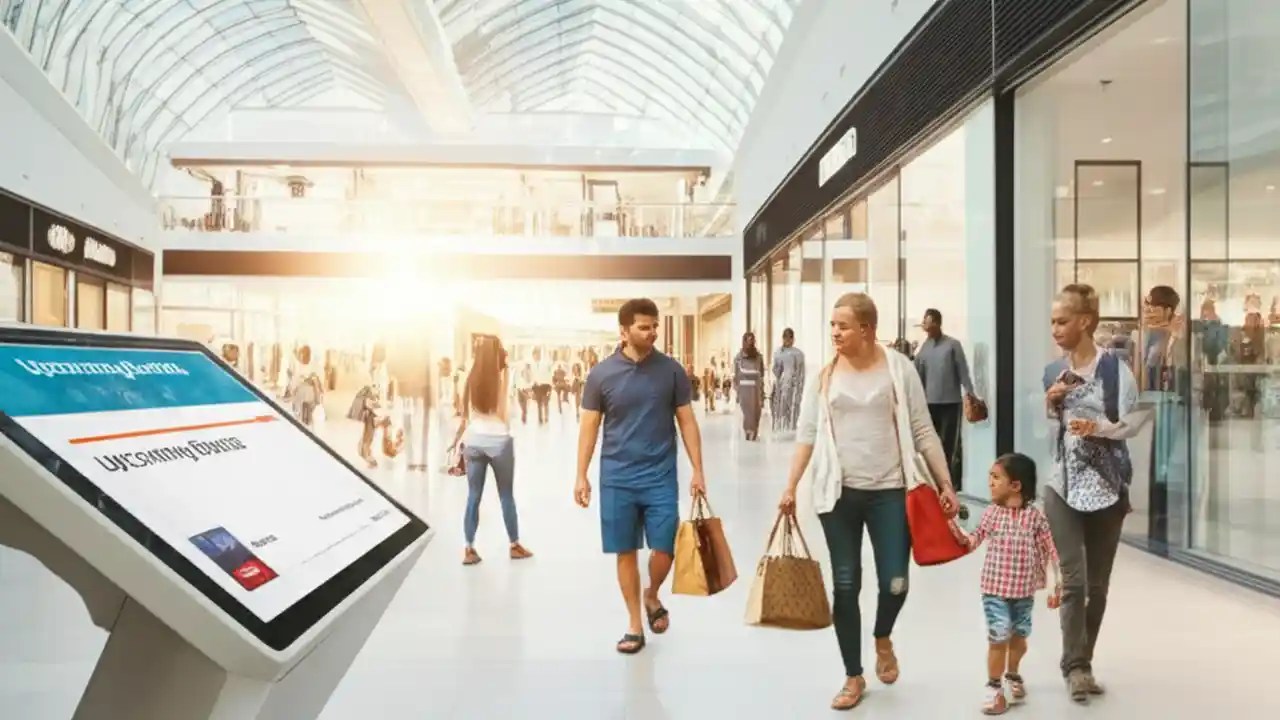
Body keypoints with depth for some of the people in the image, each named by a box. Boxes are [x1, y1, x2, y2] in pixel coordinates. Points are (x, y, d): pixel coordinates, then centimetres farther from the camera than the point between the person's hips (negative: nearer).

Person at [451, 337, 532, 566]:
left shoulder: (471, 378, 1)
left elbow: (466, 415, 4)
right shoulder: (502, 377, -9)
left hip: (474, 441, 3)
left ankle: (469, 549, 7)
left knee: (473, 496, 7)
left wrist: (457, 440, 13)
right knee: (506, 495, 9)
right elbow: (504, 414, -10)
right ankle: (514, 545, 20)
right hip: (498, 441, -3)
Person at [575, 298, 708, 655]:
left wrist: (697, 471, -2)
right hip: (617, 478, 0)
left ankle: (652, 596, 31)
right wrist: (581, 475, -1)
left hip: (660, 476, 0)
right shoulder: (601, 373, -2)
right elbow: (589, 427, 3)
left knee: (664, 549, -1)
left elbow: (687, 422, 3)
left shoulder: (671, 370, -1)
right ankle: (634, 624, 22)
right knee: (626, 553, 7)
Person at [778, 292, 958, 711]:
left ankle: (883, 639, 34)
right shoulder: (823, 376, 1)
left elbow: (923, 432, 1)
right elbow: (807, 435, 2)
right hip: (839, 492, 1)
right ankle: (853, 677, 23)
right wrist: (790, 487, -5)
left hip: (890, 492, -1)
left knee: (895, 583, -2)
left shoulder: (898, 368, -2)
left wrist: (945, 484, -1)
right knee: (845, 586, 6)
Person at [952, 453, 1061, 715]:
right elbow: (973, 541, 4)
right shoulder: (992, 512, -3)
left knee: (1019, 637, 16)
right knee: (998, 638, -3)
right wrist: (954, 526, -12)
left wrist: (1055, 586, 0)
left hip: (1024, 590, 1)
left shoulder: (1035, 515, -7)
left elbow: (1048, 552, -1)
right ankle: (994, 687, 13)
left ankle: (1013, 675, 42)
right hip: (995, 589, -1)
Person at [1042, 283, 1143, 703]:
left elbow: (1134, 422, -7)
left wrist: (1099, 426, -23)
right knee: (1074, 580, -6)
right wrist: (1051, 406, -8)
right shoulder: (1053, 372, 5)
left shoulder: (1114, 369, -7)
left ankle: (1081, 663, 22)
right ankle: (1075, 666, 2)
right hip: (1064, 487, 1)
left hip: (1107, 487, -1)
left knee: (1098, 583, 9)